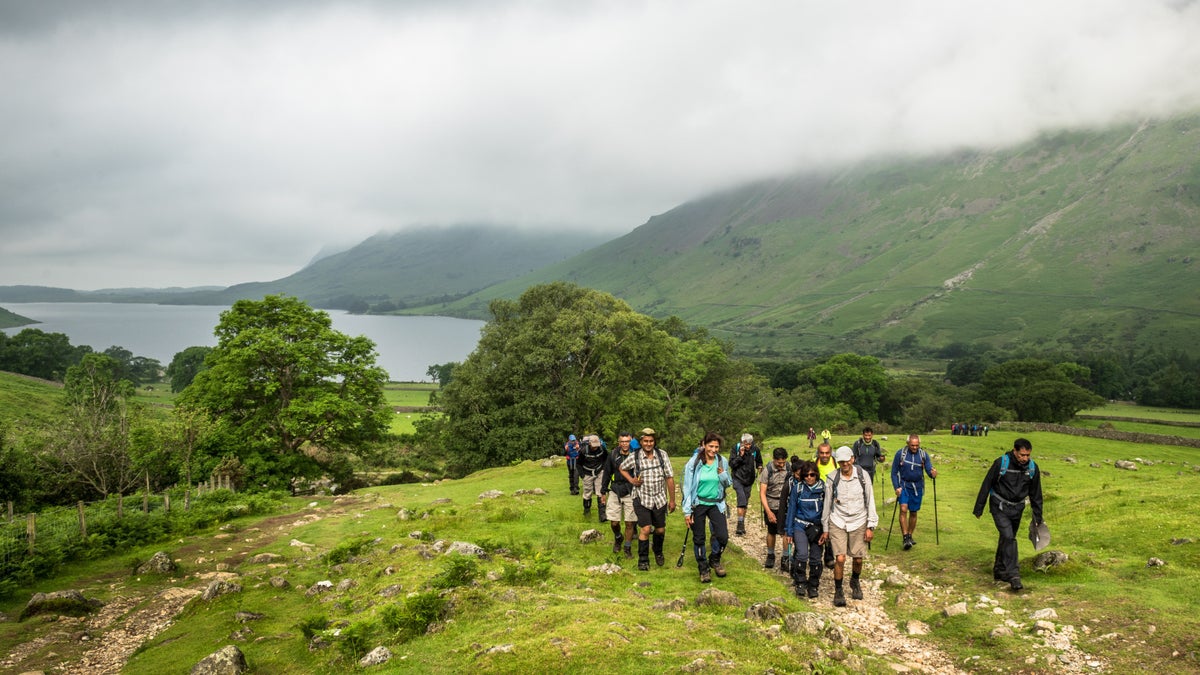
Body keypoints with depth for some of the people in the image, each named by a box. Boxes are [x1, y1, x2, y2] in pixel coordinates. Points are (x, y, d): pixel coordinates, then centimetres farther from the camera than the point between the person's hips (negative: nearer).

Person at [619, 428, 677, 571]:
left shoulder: (662, 455, -6)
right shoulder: (634, 457, -9)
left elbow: (669, 478, -1)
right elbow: (622, 468, 11)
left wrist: (672, 500, 2)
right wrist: (631, 480, -5)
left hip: (660, 499, 2)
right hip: (642, 499, -2)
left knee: (660, 530, 14)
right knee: (645, 529, -13)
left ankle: (658, 552, 43)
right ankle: (643, 559, 6)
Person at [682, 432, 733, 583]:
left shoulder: (722, 462, -2)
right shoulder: (694, 462, -11)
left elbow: (729, 483, 11)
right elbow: (687, 487, -8)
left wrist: (723, 475, -12)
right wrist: (687, 511, -10)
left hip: (716, 504, 2)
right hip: (698, 504, -2)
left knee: (723, 536, -8)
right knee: (699, 539, 6)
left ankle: (715, 560, 22)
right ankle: (704, 568, 26)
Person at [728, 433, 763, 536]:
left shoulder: (755, 449, -4)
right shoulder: (736, 448, -10)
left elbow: (759, 462, 15)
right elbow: (731, 464, -13)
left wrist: (759, 468, -4)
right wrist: (740, 455, -23)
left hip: (748, 479, 3)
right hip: (738, 478, -3)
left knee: (745, 502, 11)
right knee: (742, 499, -21)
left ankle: (742, 525, 23)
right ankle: (740, 524, -21)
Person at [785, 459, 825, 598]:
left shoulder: (823, 488, -2)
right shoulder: (797, 488, -4)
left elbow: (827, 509, 5)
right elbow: (791, 510, 2)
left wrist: (826, 530, 2)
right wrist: (789, 532, 2)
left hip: (817, 528, 2)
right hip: (800, 526, -1)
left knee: (815, 559, 5)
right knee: (802, 554, -18)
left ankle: (813, 586, 21)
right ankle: (800, 583, -3)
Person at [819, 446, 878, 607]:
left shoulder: (862, 475, -6)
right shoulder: (832, 479, -6)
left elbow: (870, 501, 0)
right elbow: (827, 504, 3)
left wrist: (870, 527, -2)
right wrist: (825, 529, 8)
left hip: (859, 522, 1)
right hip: (838, 523, -1)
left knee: (858, 559, 9)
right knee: (840, 559, -10)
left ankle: (855, 582, 40)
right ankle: (838, 591, 9)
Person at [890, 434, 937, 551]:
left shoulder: (924, 455, -2)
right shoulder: (900, 453, -7)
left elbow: (929, 469, -7)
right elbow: (894, 472, -1)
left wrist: (933, 474, -32)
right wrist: (896, 487, -11)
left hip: (917, 487, 2)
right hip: (903, 485, -2)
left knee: (913, 512, 10)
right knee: (903, 509, -17)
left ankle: (910, 536, 26)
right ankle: (905, 538, -16)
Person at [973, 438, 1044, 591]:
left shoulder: (1032, 467, -5)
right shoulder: (1001, 463, -18)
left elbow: (1035, 493, 6)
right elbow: (986, 485, -10)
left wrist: (1038, 516, 8)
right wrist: (978, 508, -6)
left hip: (1017, 509, 5)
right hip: (999, 507, -5)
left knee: (1007, 538, 14)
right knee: (1009, 537, -17)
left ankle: (999, 571, 29)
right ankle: (1013, 575, -17)